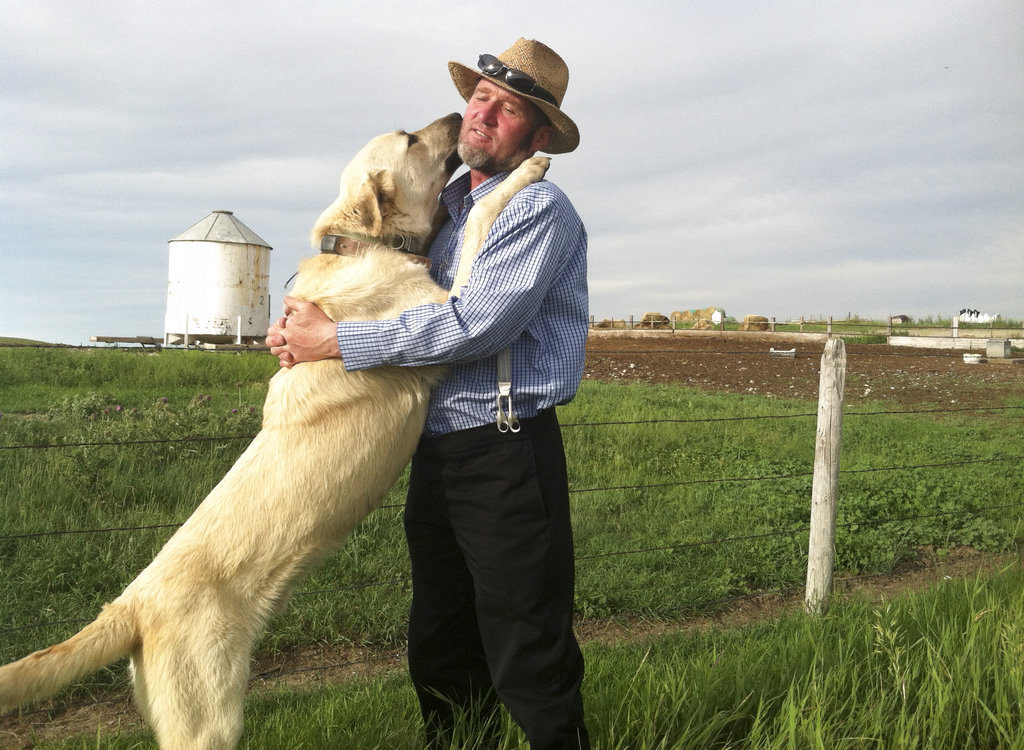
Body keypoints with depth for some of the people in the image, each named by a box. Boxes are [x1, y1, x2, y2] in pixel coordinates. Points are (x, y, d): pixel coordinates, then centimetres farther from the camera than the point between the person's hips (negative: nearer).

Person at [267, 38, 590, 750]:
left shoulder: (539, 209, -9)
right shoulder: (442, 203, 16)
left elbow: (477, 325, -22)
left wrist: (335, 341, -18)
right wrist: (299, 323, 0)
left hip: (507, 457, -8)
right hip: (434, 453, 8)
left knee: (530, 661, -1)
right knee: (440, 651, 18)